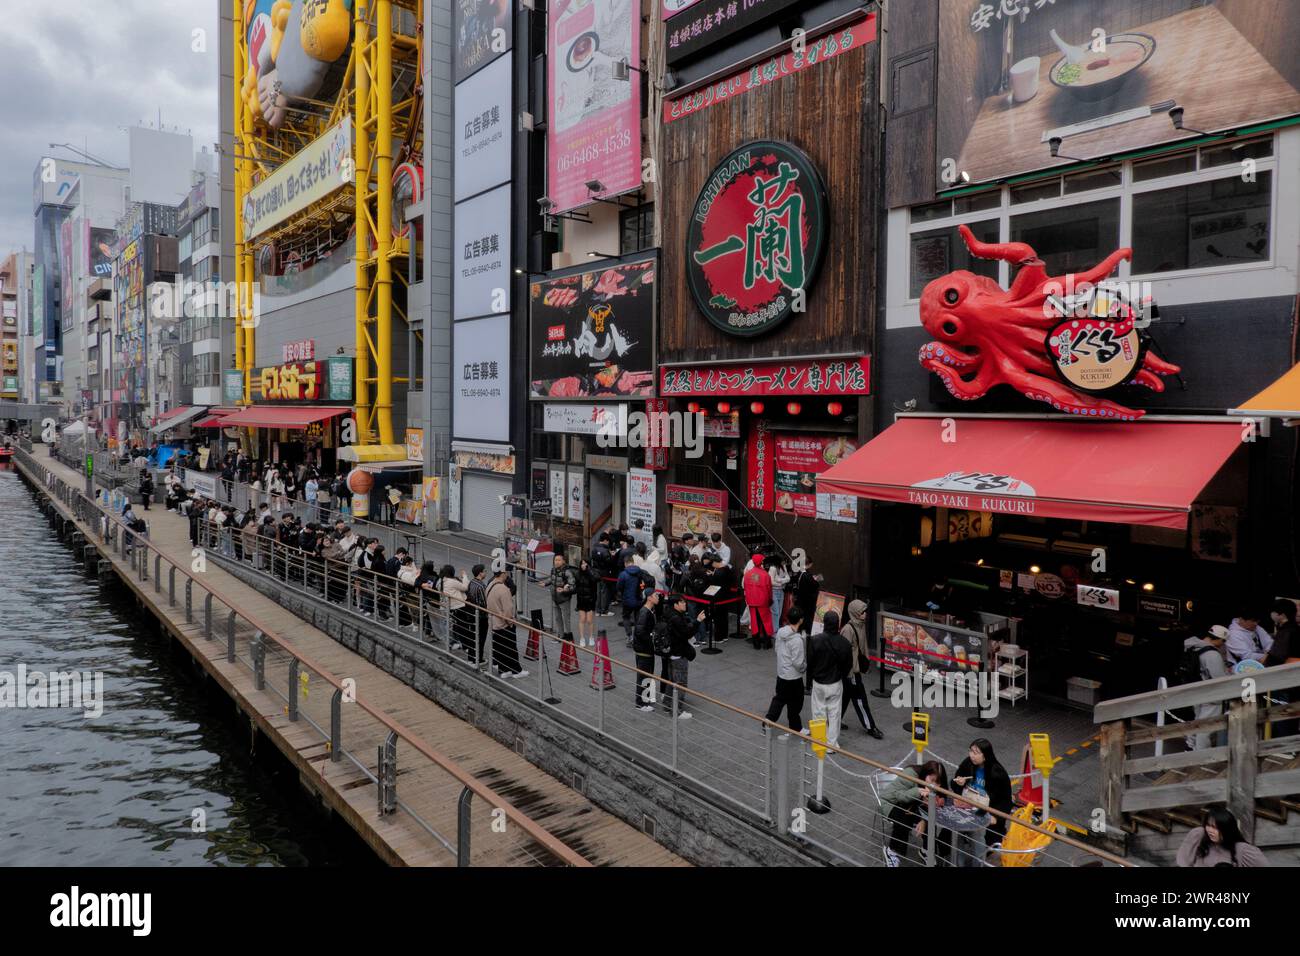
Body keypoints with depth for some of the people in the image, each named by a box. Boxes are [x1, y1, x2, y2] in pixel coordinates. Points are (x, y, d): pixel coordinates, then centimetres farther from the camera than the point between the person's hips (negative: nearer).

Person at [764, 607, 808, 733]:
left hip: (781, 673, 7)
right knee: (794, 704, 12)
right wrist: (805, 666, -3)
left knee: (779, 699, 22)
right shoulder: (797, 639, -28)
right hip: (794, 677, -7)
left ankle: (767, 723, 26)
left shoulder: (780, 632, -6)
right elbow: (798, 663, -24)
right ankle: (796, 728, 28)